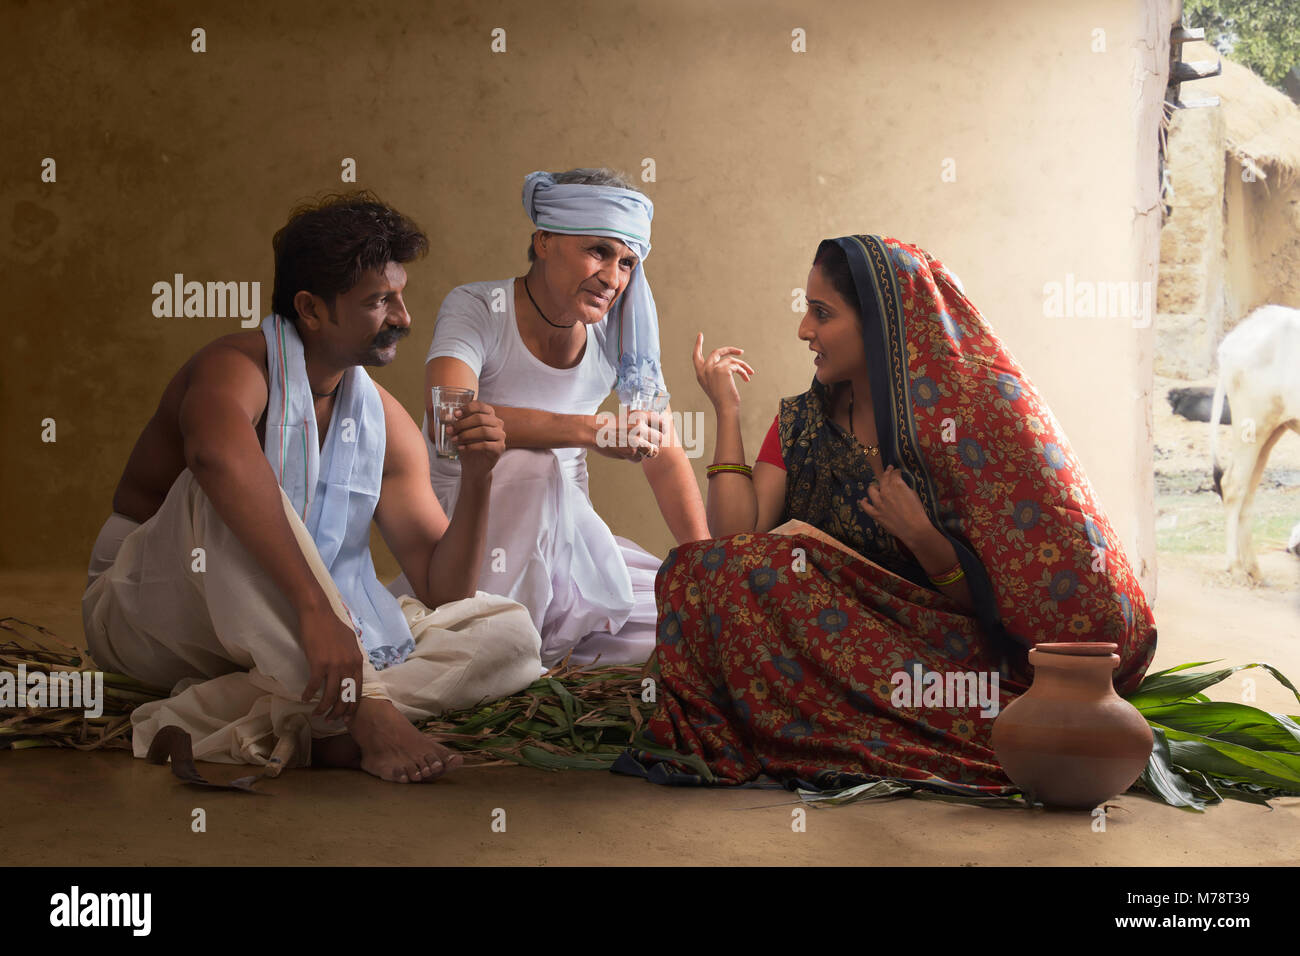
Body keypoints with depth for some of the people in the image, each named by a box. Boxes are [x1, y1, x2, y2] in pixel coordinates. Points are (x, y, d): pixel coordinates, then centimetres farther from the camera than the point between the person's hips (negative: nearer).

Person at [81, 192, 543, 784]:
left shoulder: (385, 422, 3)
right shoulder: (238, 369, -18)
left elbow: (442, 589, 2)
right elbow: (217, 457, -45)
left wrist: (476, 480, -15)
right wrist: (315, 607, -53)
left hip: (288, 643, 7)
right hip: (148, 616, -6)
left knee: (510, 636, -9)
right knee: (228, 492, -36)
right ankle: (359, 711, -39)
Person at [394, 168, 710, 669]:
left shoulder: (620, 334, -2)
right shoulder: (476, 309, -15)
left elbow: (667, 458, 1)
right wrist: (592, 430, -43)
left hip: (562, 541, 5)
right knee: (531, 465, -35)